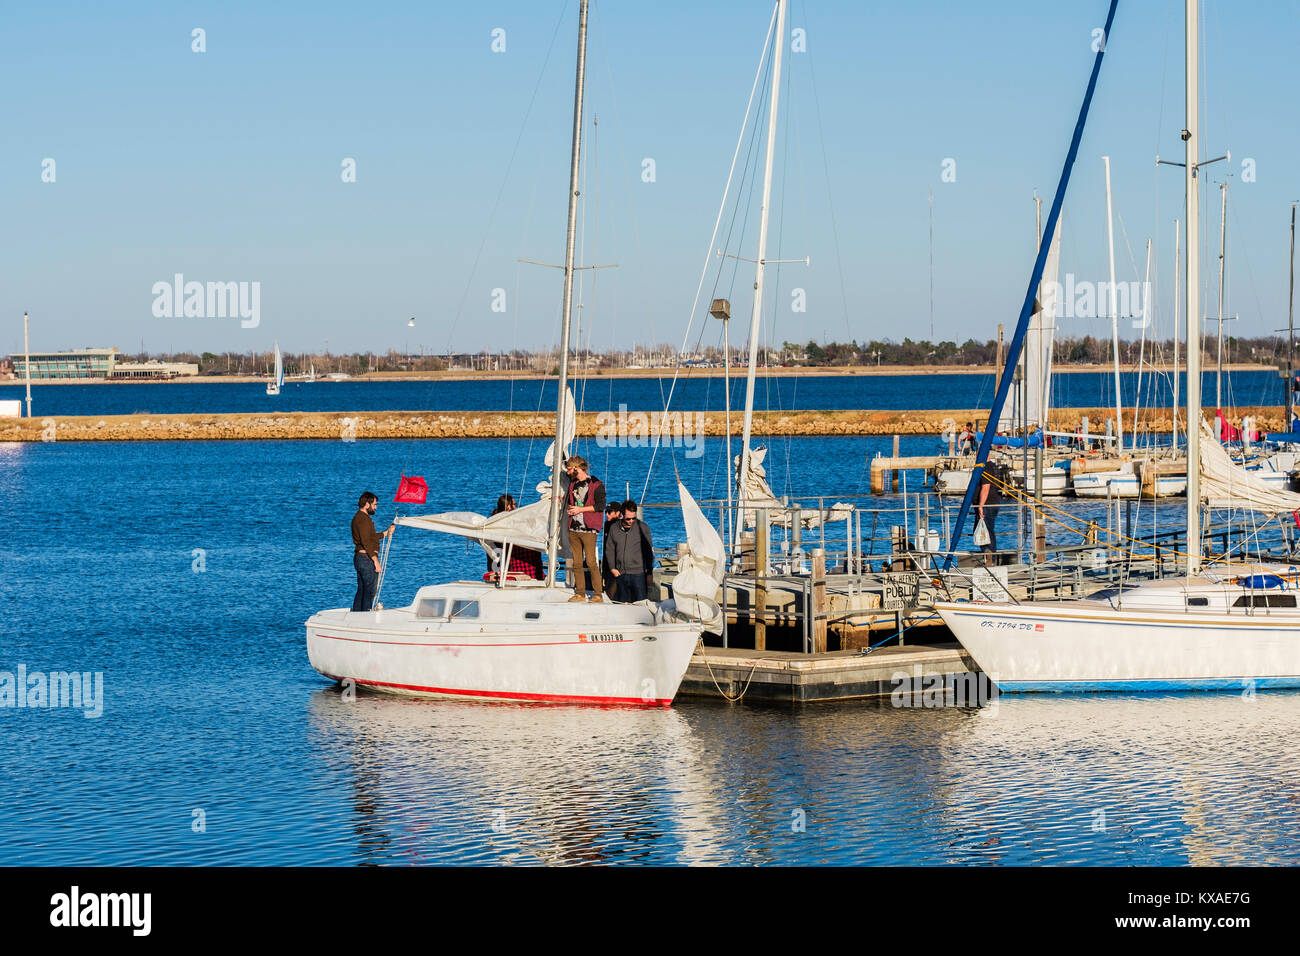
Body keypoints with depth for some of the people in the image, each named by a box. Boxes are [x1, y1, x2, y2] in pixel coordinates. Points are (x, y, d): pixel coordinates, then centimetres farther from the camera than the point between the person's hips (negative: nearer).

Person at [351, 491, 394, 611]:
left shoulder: (357, 517, 17)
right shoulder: (364, 519, -16)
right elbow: (366, 542, -23)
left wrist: (386, 533, 23)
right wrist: (375, 560, -23)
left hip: (359, 557, 10)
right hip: (367, 559, -10)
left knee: (361, 590, 15)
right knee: (370, 591, -6)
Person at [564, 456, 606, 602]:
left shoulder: (596, 484, -5)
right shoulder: (573, 483, 17)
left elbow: (601, 505, -11)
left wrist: (581, 509, -12)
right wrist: (569, 509, 10)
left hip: (588, 529, -7)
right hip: (573, 529, 7)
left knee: (591, 563, -9)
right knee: (576, 563, 4)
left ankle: (598, 594, -5)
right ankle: (580, 593, 9)